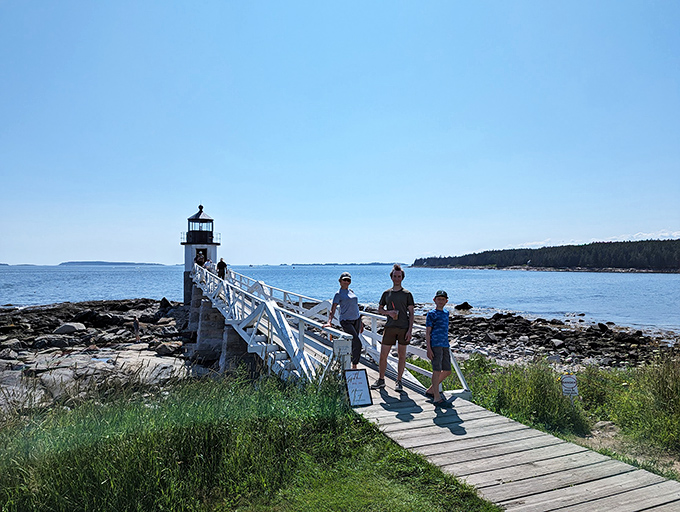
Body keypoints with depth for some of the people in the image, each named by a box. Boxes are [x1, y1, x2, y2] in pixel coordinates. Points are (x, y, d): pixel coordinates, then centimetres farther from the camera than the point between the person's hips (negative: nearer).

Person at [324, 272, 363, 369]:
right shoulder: (339, 294, -3)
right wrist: (329, 322, -27)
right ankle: (354, 366, -4)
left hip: (356, 320, 6)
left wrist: (360, 322, 21)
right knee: (358, 343, -15)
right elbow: (333, 309, -13)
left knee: (352, 344, 9)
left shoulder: (351, 292, 15)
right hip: (346, 321, -6)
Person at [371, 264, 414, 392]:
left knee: (402, 355, 4)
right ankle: (381, 380, 17)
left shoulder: (407, 294, 2)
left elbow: (411, 313, 1)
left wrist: (410, 330, -7)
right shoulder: (386, 293, 9)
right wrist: (389, 312, -6)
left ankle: (399, 382, 15)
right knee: (383, 355, 2)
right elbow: (380, 309, 15)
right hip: (390, 327, 2)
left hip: (404, 328, -2)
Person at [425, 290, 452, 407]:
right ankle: (437, 398, -8)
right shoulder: (431, 314, -2)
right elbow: (427, 332, -6)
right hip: (435, 345, -8)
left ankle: (431, 390, 23)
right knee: (437, 370, -10)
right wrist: (429, 348, -13)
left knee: (447, 371, 9)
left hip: (445, 345, 8)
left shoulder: (446, 313, 18)